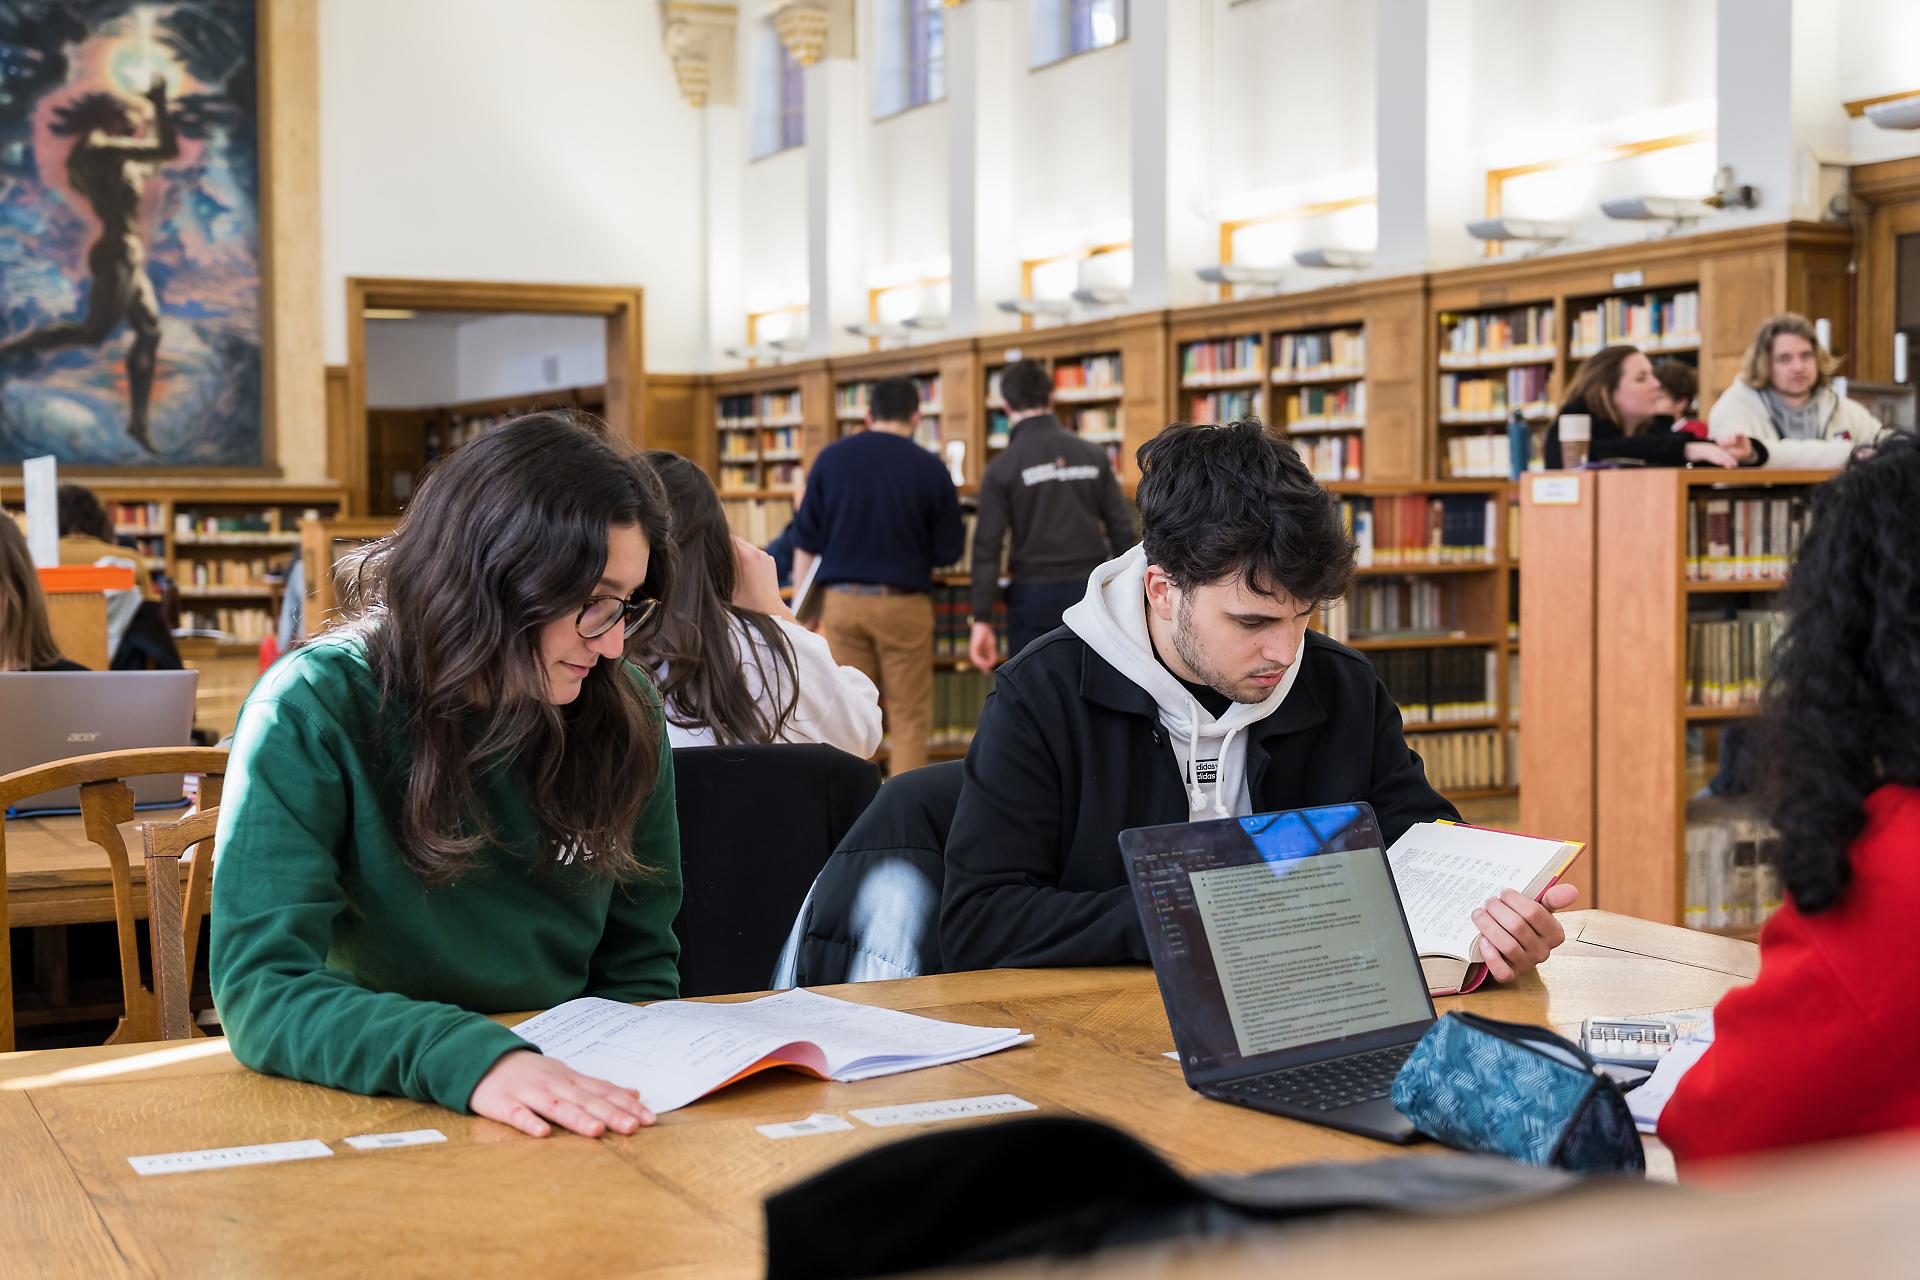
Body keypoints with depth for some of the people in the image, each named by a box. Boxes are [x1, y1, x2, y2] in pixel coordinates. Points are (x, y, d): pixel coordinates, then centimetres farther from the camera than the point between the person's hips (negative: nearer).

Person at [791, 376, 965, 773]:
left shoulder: (831, 458, 3)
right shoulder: (929, 468, -5)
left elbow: (806, 543, 4)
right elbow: (949, 550, 0)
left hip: (842, 601, 2)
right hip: (903, 603, -2)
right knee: (909, 718, 5)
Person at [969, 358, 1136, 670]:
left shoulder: (1002, 467, -5)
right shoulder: (1093, 456, 4)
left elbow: (987, 548, -9)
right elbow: (1122, 530, 4)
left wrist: (982, 620, -7)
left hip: (1033, 596, -3)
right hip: (1090, 593, 3)